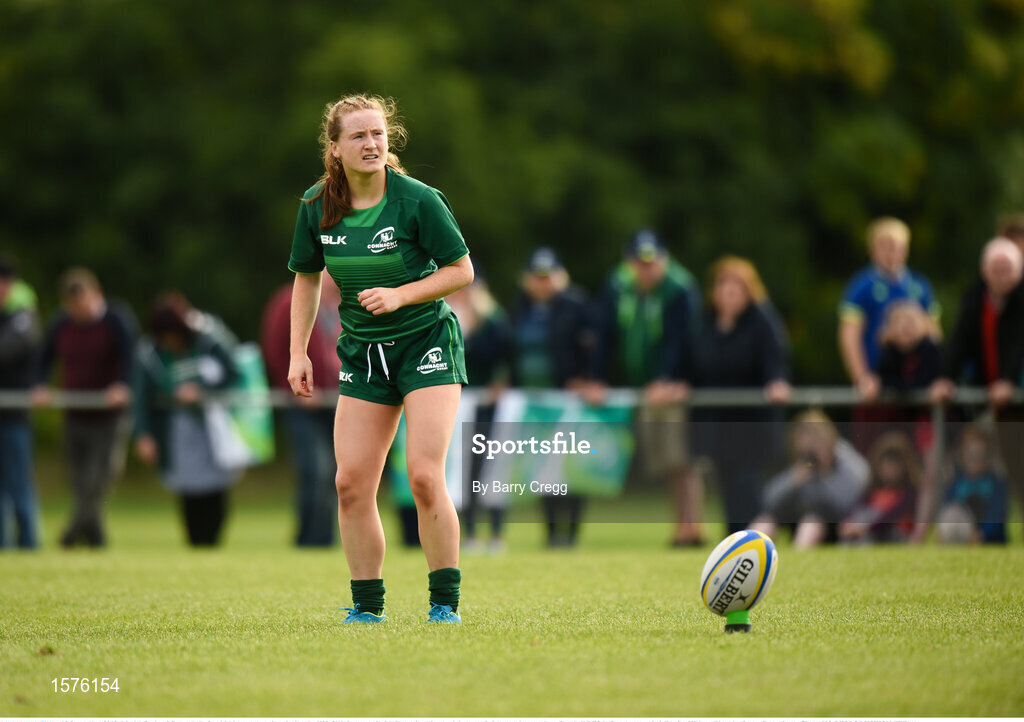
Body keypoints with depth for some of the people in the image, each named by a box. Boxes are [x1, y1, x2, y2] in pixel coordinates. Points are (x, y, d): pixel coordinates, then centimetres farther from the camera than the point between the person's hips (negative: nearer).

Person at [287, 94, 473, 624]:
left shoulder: (417, 200, -14)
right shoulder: (317, 206, -2)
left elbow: (461, 270, -8)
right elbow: (307, 277, 13)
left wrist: (400, 295, -20)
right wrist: (298, 352, 6)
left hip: (426, 342, -4)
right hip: (362, 352, 4)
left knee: (424, 477, -15)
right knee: (351, 483, -2)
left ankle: (445, 602, -2)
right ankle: (367, 606, 10)